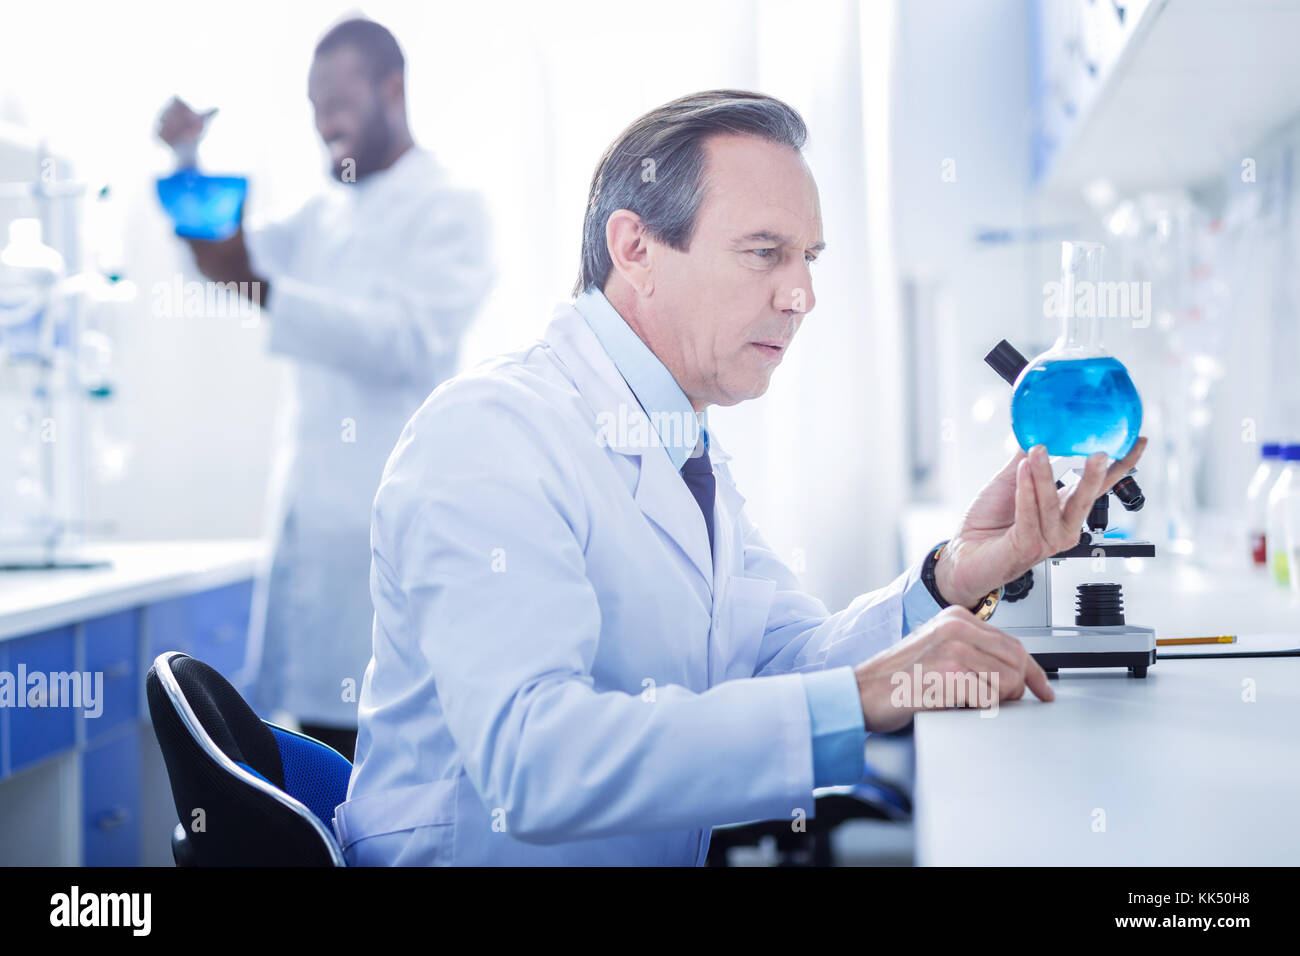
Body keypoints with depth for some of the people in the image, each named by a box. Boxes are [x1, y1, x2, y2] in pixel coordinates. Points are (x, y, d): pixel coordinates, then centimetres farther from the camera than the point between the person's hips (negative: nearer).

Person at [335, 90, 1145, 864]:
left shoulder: (692, 450, 12)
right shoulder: (489, 431, -17)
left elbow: (791, 661, 6)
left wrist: (953, 580, -11)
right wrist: (859, 700, -32)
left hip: (669, 854, 8)